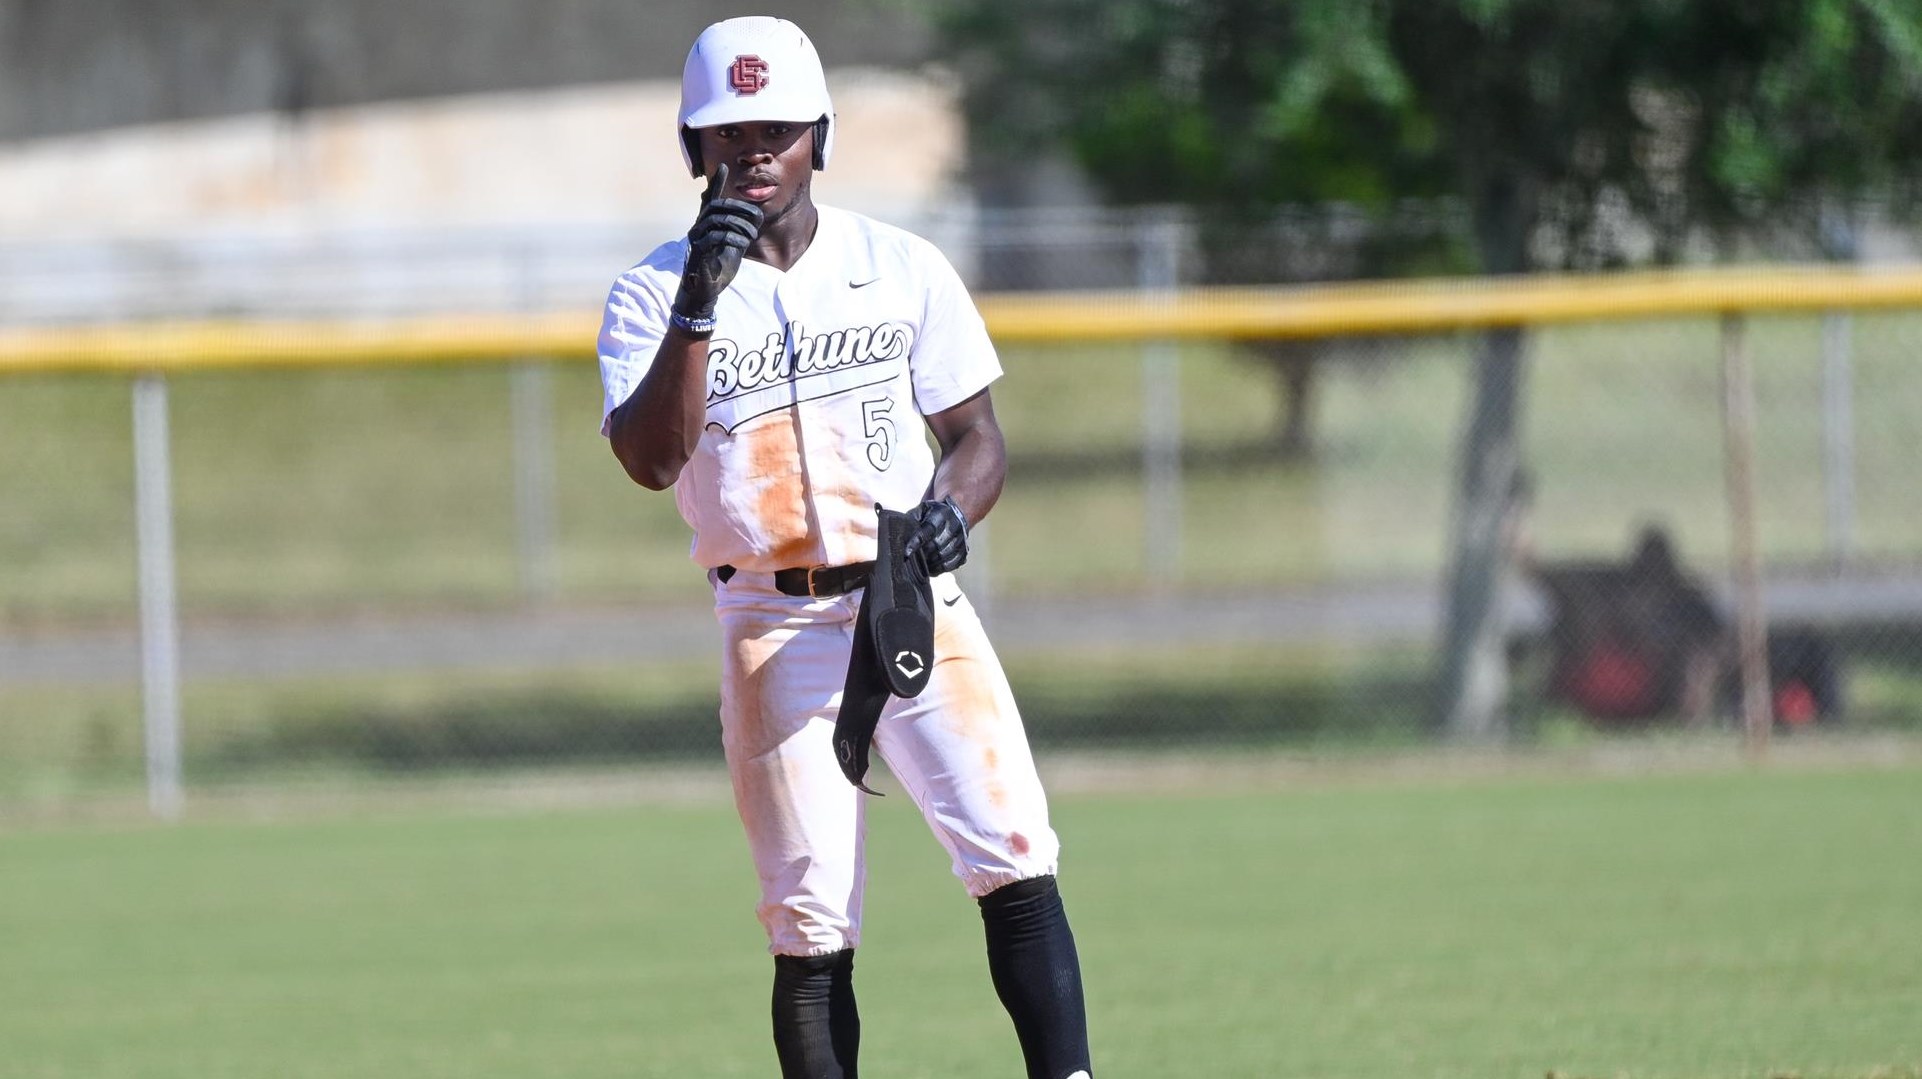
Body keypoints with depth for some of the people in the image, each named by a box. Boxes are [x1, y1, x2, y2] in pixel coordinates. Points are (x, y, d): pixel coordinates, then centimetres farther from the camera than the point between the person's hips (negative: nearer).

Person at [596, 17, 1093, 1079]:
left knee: (1018, 866, -14)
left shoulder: (904, 268, 6)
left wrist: (953, 506, -14)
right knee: (811, 931, -2)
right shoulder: (652, 295, 0)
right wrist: (699, 304, -26)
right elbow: (651, 459, -15)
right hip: (776, 633, -1)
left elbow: (979, 435, 9)